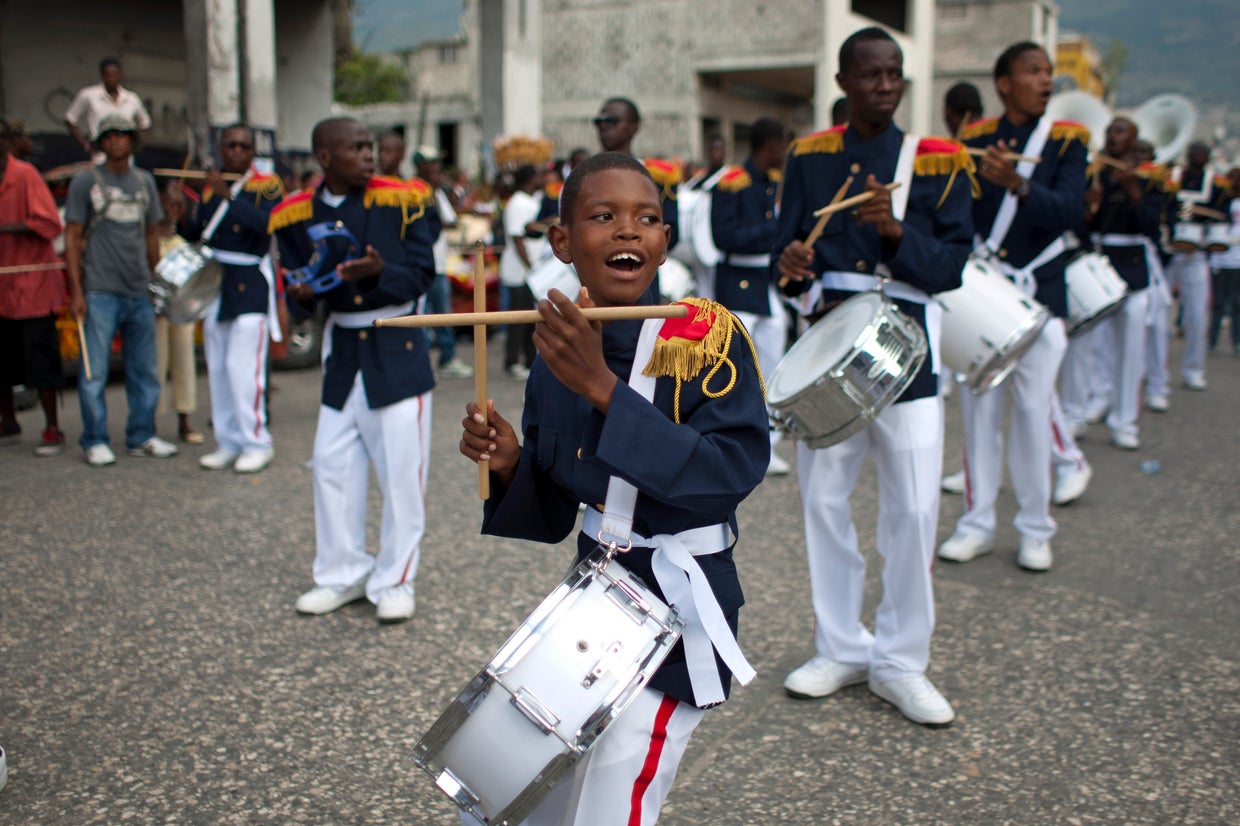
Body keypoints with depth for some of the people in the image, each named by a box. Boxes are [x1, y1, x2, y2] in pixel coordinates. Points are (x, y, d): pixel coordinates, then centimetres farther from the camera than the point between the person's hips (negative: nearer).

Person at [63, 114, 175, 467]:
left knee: (144, 369, 8)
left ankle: (141, 436, 18)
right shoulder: (86, 181, 1)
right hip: (100, 292, -4)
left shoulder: (144, 181, 13)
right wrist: (76, 291, -8)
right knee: (94, 372, -2)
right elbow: (72, 236, -1)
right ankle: (95, 441, 8)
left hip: (140, 292, 4)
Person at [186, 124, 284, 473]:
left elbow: (266, 223, -23)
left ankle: (257, 443, -2)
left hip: (250, 285, -6)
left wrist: (227, 196, -29)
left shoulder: (267, 185, -4)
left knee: (242, 365, -12)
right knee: (218, 369, 8)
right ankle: (228, 442, 17)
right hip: (213, 283, 6)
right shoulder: (210, 185, 12)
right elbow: (196, 230, 18)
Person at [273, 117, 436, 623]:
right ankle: (343, 575, 23)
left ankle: (395, 582, 12)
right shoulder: (296, 217, 1)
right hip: (343, 350, 3)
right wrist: (301, 294, -15)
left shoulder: (400, 201, -7)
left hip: (397, 349, -3)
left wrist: (380, 273, -27)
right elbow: (299, 291, 9)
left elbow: (423, 274, -8)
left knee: (401, 469, -1)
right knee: (332, 465, 7)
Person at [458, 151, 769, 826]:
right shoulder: (557, 357, 2)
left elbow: (734, 470, -29)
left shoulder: (706, 335, -15)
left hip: (677, 616, -6)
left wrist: (602, 387, -31)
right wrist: (509, 464, -12)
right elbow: (551, 517, 10)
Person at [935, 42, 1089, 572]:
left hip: (1039, 296, -1)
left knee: (1033, 410, 0)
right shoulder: (973, 140, 4)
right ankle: (978, 524, 16)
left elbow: (1069, 212, -15)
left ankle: (1035, 530, 13)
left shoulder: (1067, 140, 0)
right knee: (979, 408, 5)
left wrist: (1017, 184, -30)